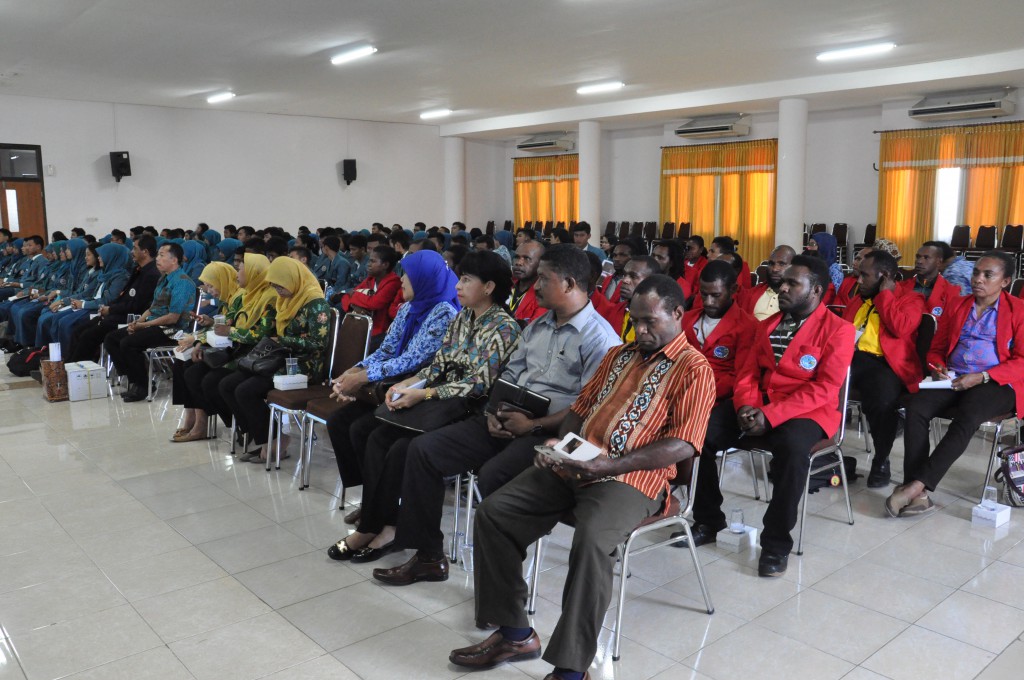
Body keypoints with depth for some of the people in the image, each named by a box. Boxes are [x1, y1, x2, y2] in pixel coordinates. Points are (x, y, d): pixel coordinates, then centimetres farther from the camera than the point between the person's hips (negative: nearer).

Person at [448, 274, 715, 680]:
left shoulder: (693, 369, -3)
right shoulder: (619, 355, 21)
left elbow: (682, 445, -13)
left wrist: (612, 465, -23)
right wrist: (558, 442, 1)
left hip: (632, 479, -7)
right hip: (573, 466, 7)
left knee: (591, 540, -36)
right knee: (493, 512, -7)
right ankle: (515, 633, 2)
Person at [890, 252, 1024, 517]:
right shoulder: (956, 306, 18)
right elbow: (936, 349, 21)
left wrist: (981, 377, -17)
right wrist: (939, 368, -2)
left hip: (997, 384, -3)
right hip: (953, 380, 4)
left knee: (966, 417, -36)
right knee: (916, 407, -28)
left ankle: (916, 485, -38)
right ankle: (918, 495, -34)